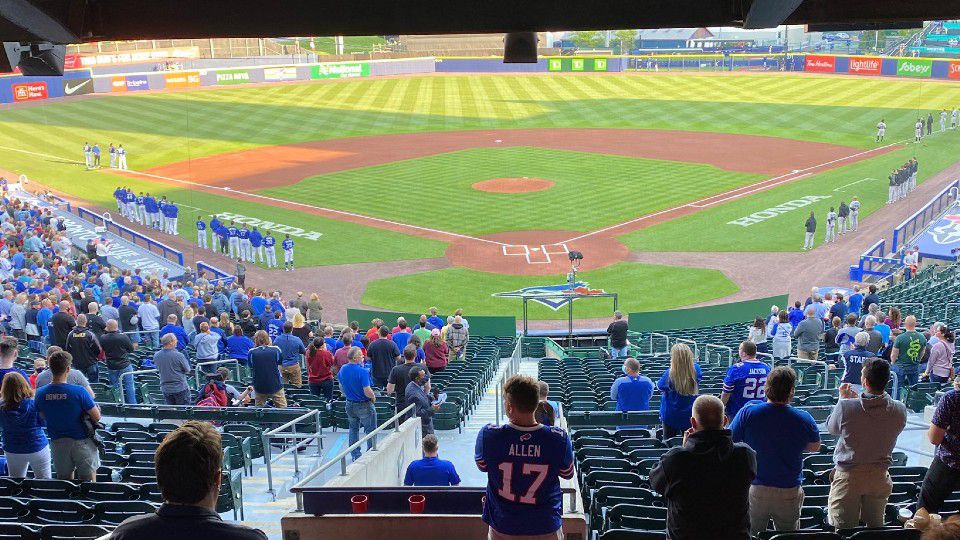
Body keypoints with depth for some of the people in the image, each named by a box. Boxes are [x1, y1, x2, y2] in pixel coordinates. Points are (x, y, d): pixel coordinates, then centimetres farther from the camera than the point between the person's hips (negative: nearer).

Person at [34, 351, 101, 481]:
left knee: (64, 479, 17)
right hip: (81, 441, -4)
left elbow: (43, 417, 8)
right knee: (88, 480, 9)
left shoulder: (41, 393, -8)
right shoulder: (79, 392, -22)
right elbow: (97, 417, -16)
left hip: (57, 443, 4)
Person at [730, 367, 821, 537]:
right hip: (790, 493, 1)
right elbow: (815, 447, 8)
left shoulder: (747, 413, -14)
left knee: (750, 536, 15)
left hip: (753, 490, 0)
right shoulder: (804, 419, -11)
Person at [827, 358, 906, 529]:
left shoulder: (845, 406, -22)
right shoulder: (899, 410, -13)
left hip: (848, 476, -3)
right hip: (879, 476, 3)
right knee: (876, 526, 22)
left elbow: (831, 428, -2)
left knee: (844, 529, 11)